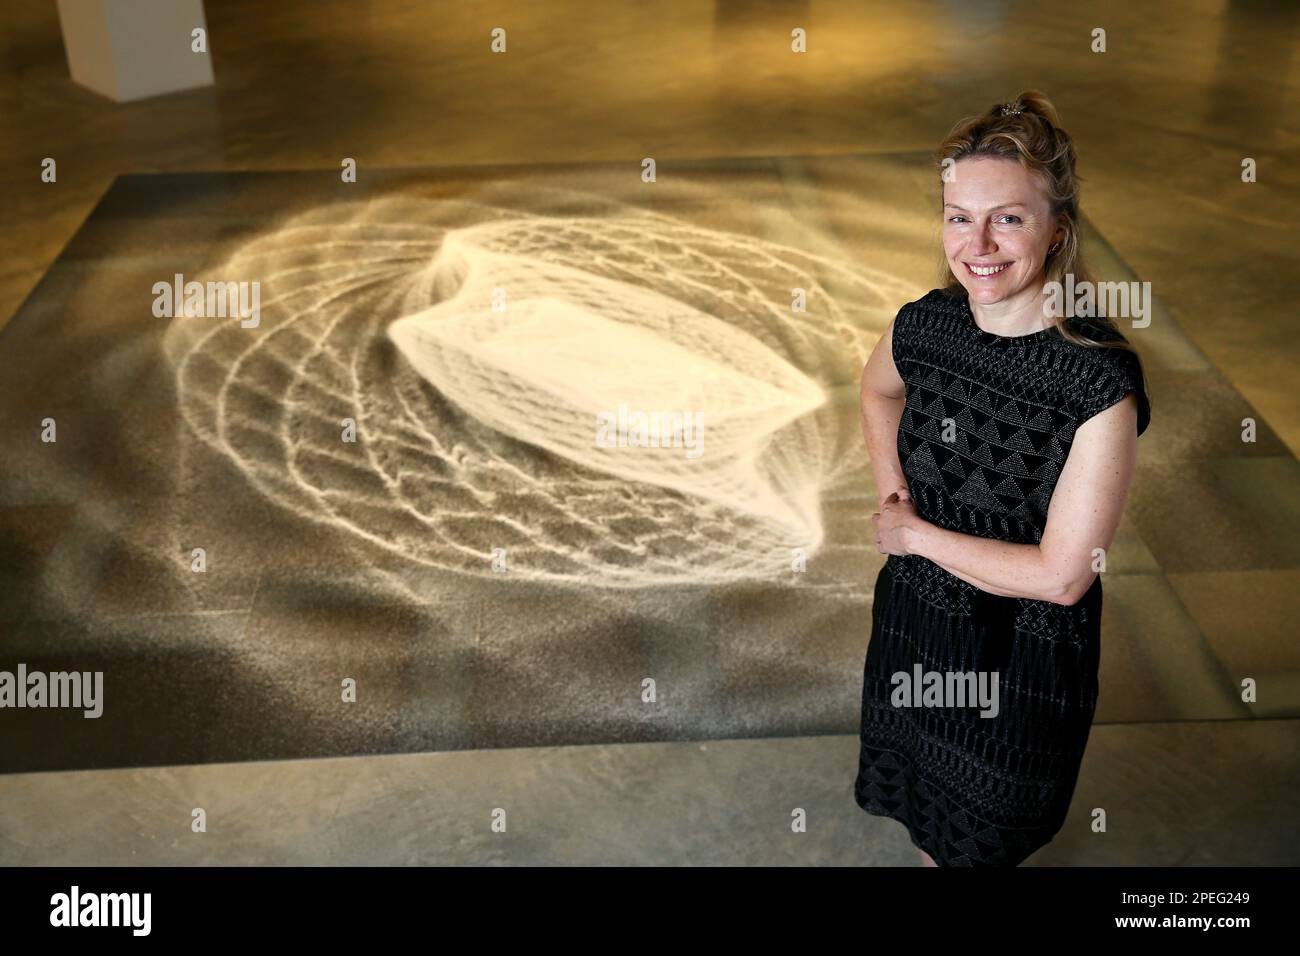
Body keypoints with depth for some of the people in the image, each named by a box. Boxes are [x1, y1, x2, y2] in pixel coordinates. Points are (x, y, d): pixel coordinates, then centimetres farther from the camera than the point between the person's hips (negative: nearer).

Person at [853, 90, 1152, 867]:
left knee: (985, 837, 22)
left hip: (1024, 651, -4)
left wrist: (916, 533, -17)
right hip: (916, 615, 4)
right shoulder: (926, 323, -12)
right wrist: (891, 485, -1)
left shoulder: (1100, 379, -28)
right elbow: (878, 389, 14)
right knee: (928, 819, 28)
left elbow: (1060, 575, -26)